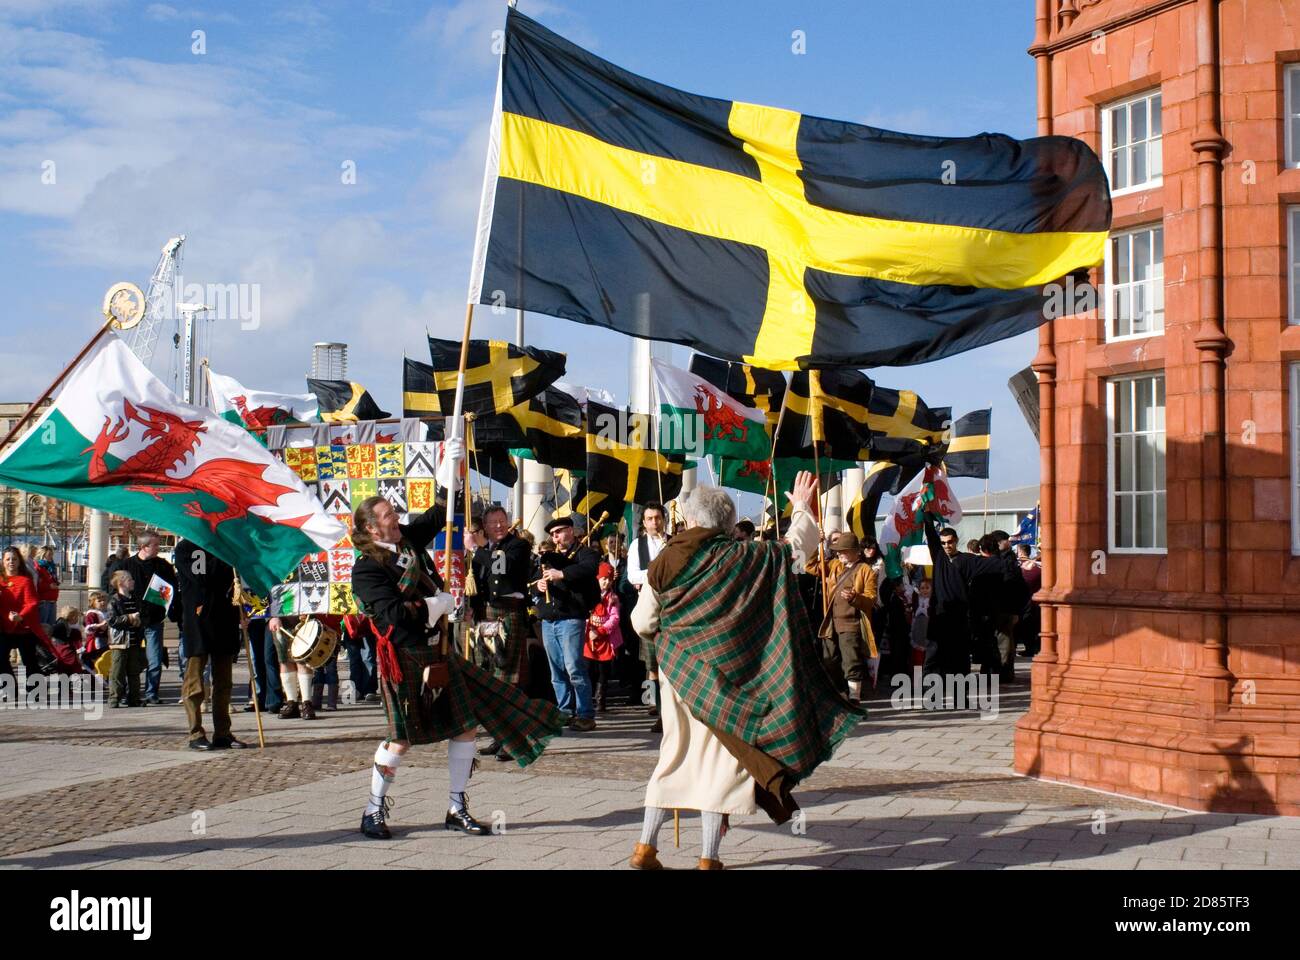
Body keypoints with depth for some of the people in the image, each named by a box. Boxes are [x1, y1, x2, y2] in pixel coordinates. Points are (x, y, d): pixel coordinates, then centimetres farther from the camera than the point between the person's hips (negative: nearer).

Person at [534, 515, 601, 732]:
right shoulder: (550, 556, 23)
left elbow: (590, 567, -21)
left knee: (574, 667, -13)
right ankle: (565, 712, 16)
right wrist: (537, 584, 0)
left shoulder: (584, 552, 1)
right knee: (557, 671, 9)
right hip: (548, 619, 7)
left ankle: (586, 715, -9)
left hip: (571, 617, -7)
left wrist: (562, 574, -30)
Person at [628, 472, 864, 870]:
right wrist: (802, 509, 13)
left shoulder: (665, 562, -4)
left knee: (674, 753, 14)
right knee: (721, 755, 5)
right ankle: (709, 857, 5)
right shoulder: (740, 558, -9)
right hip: (723, 674, -2)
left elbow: (642, 623, 1)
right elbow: (796, 549, -2)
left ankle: (645, 847, 13)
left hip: (677, 669, 2)